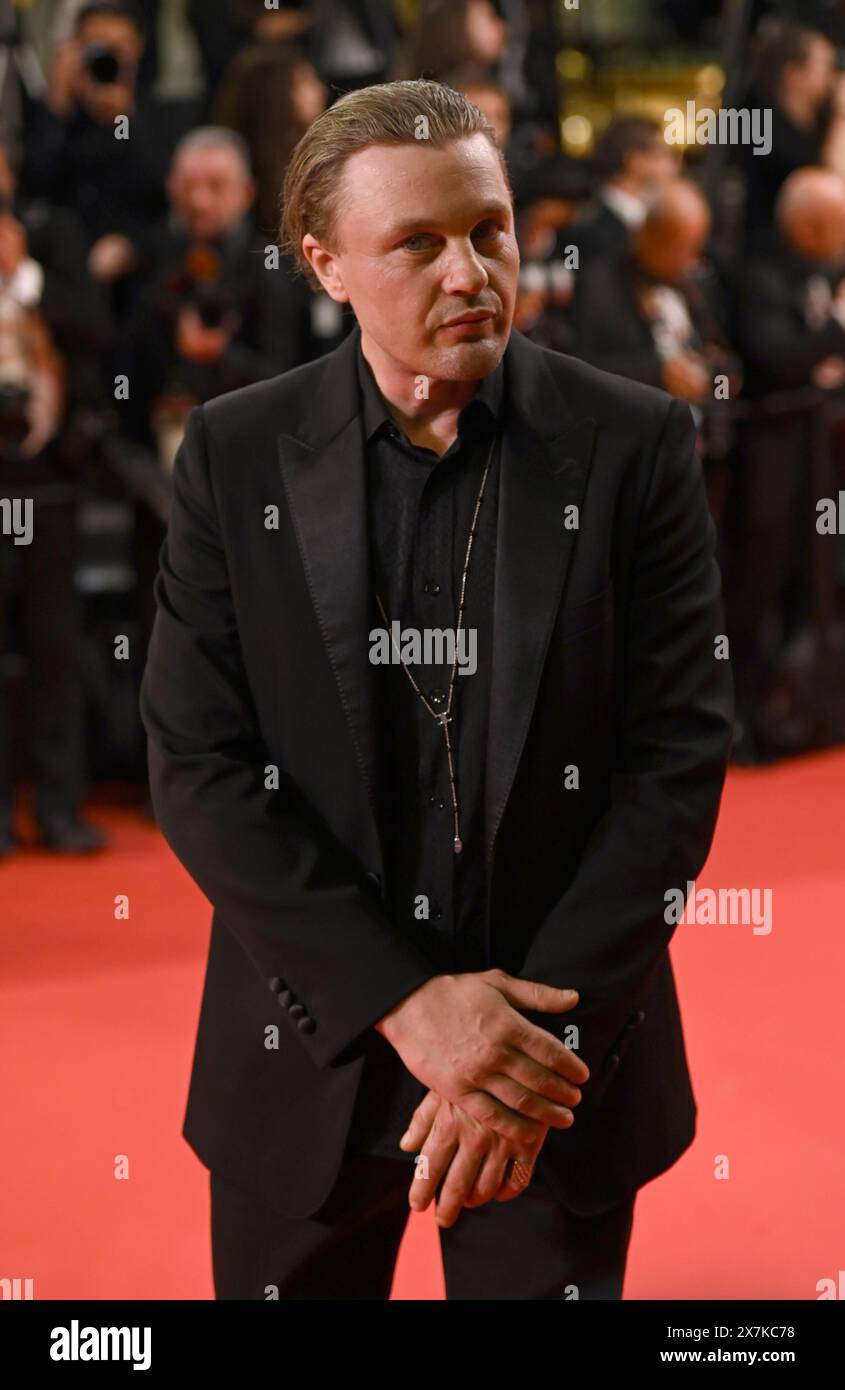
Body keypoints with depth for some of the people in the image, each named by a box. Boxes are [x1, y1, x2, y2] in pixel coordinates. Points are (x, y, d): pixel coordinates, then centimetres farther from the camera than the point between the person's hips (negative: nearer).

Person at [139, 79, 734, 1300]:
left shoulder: (633, 444, -6)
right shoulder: (236, 454, -3)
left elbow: (680, 753, -8)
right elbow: (198, 765, -7)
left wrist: (545, 1024, -15)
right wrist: (407, 1003, -16)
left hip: (558, 1055, -1)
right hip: (309, 1051, 1)